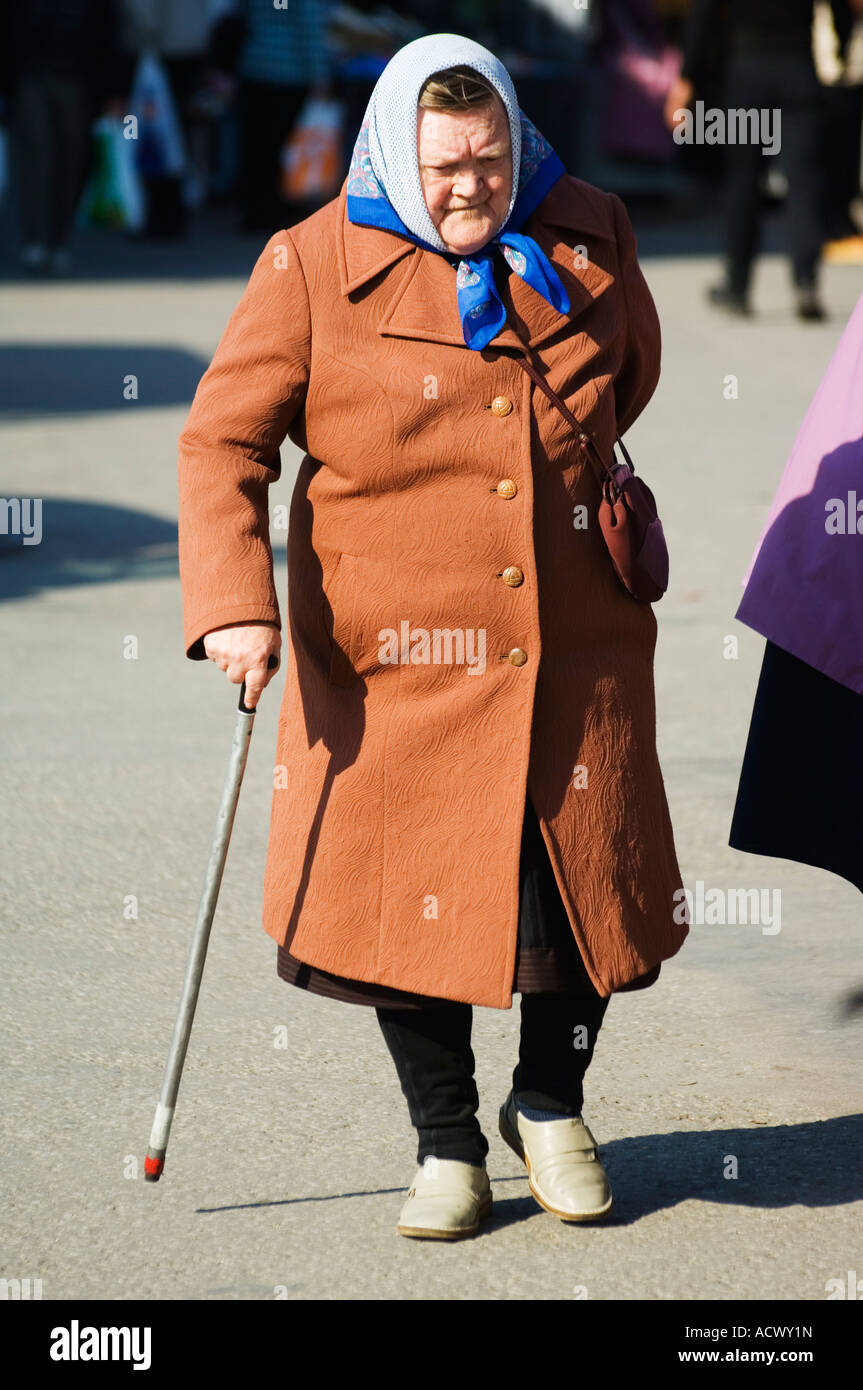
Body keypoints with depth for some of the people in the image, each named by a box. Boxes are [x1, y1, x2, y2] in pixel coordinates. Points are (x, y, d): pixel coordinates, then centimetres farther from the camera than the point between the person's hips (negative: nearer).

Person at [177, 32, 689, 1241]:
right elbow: (223, 440, -8)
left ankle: (550, 1107, 32)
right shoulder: (314, 266, -8)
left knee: (584, 886, 6)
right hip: (396, 659, -2)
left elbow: (633, 373, 22)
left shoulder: (589, 234, 2)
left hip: (574, 648, 2)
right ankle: (448, 1143, 22)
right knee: (408, 892, 1)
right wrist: (234, 603, -18)